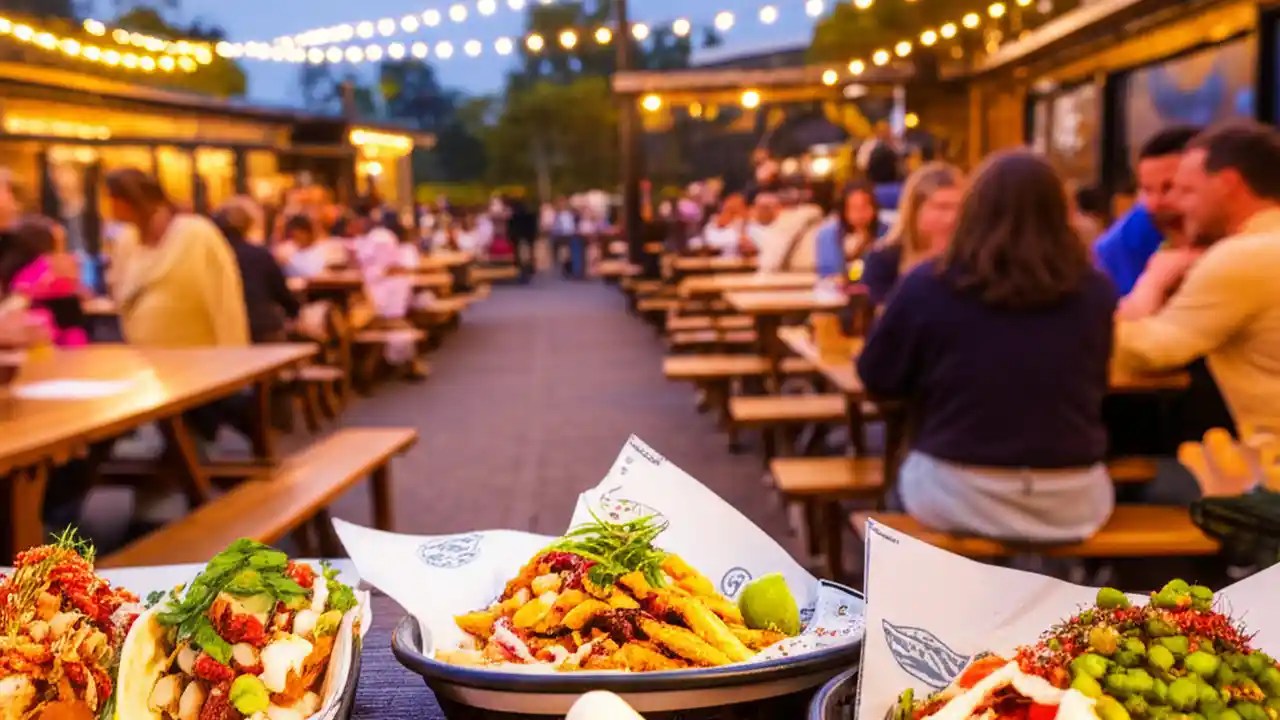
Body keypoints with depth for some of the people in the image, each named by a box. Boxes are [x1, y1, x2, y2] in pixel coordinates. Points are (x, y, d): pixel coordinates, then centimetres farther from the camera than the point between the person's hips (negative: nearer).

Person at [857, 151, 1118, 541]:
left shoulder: (928, 284, -10)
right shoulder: (1095, 290, -2)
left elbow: (876, 378, 2)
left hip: (957, 495, -2)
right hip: (1072, 502, 3)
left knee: (911, 471, 31)